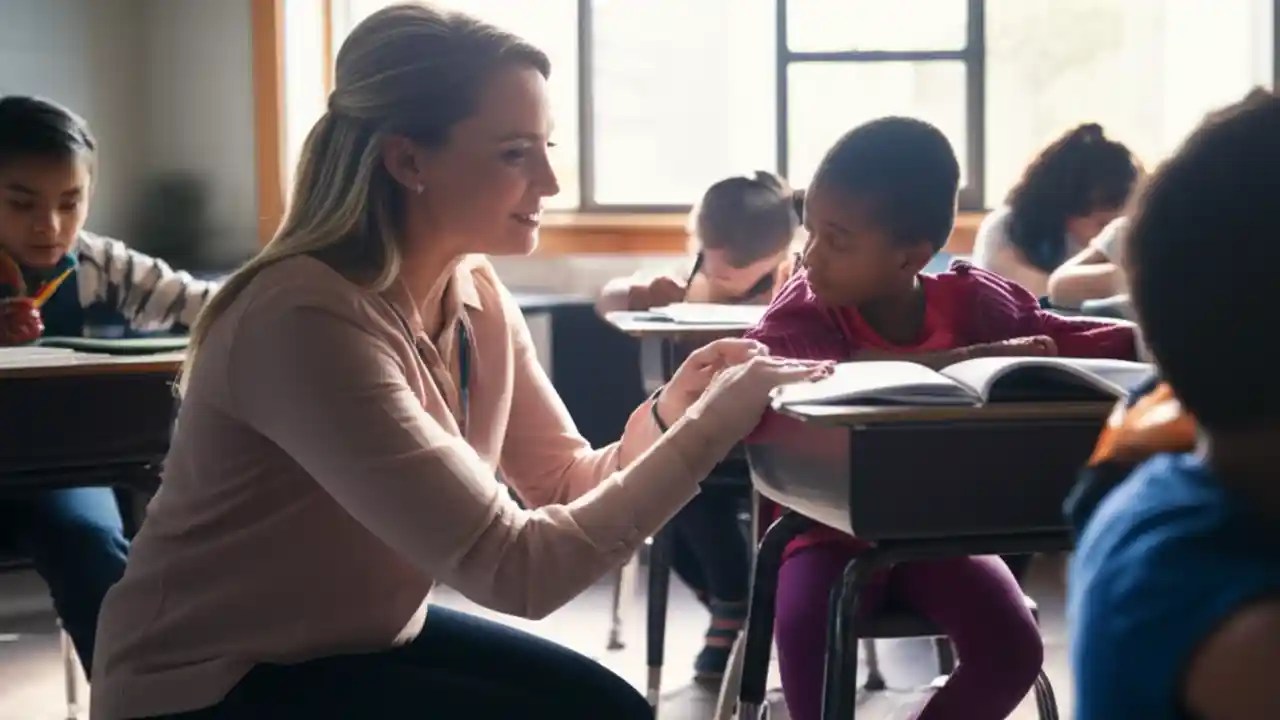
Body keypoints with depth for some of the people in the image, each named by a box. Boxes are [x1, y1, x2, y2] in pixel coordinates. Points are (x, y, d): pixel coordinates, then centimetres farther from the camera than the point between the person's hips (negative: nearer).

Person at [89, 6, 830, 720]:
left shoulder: (477, 293, -3)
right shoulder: (307, 320, -29)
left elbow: (567, 488, -1)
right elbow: (513, 567, -31)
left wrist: (669, 415, -20)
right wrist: (711, 427, -28)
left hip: (361, 641, 8)